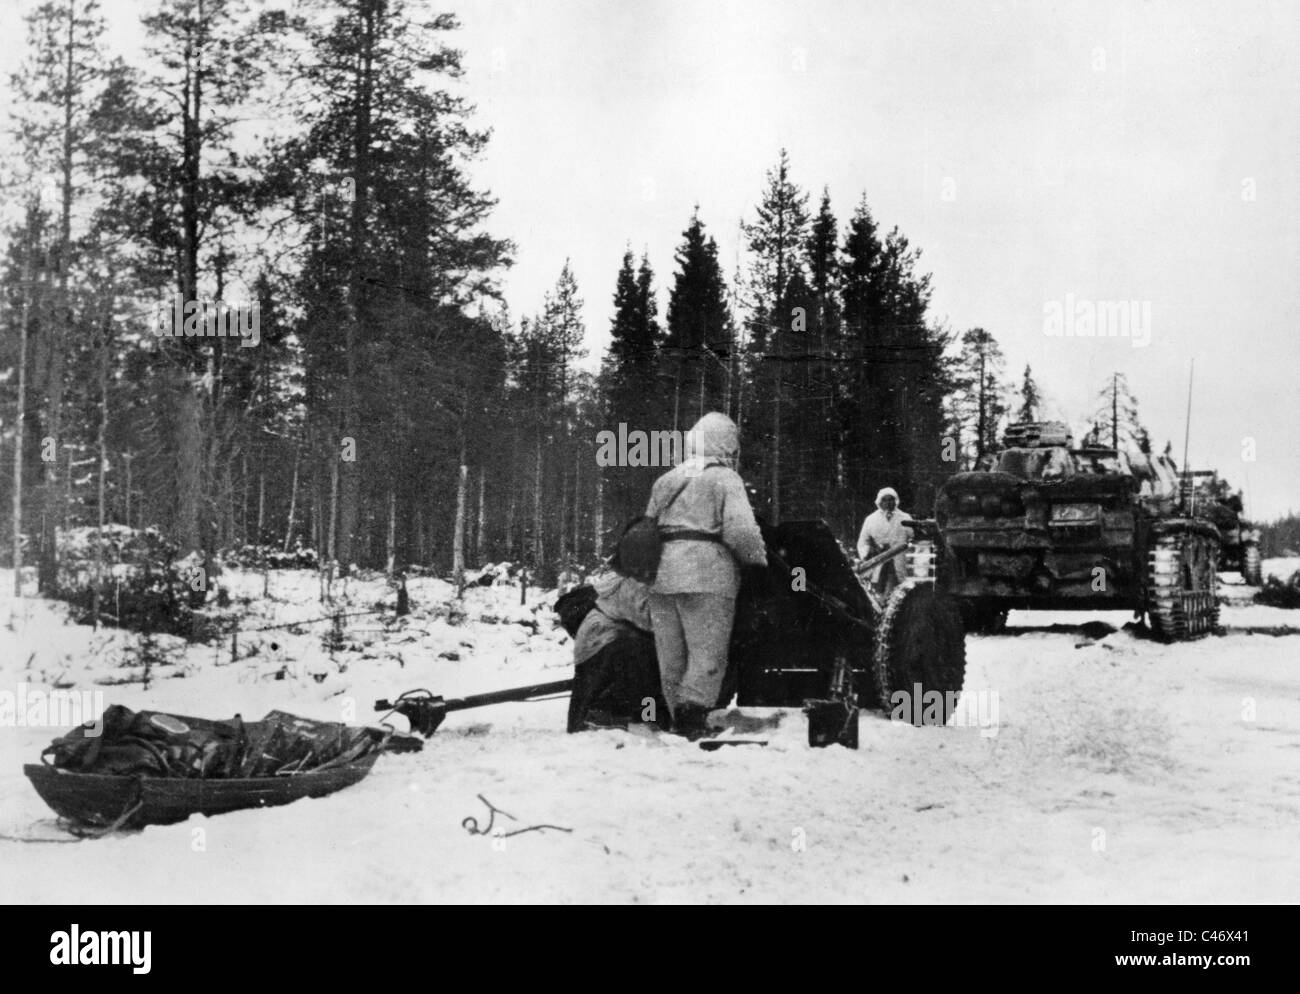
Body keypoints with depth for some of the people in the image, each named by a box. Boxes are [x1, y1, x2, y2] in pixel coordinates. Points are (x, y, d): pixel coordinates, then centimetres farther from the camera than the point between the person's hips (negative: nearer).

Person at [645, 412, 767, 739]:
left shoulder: (665, 481, 18)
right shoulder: (725, 479, -1)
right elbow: (740, 531, -12)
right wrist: (760, 559, 2)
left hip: (661, 577, 6)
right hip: (707, 577, -6)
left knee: (671, 658, 11)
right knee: (708, 653, -5)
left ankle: (679, 720, 12)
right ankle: (694, 707, -24)